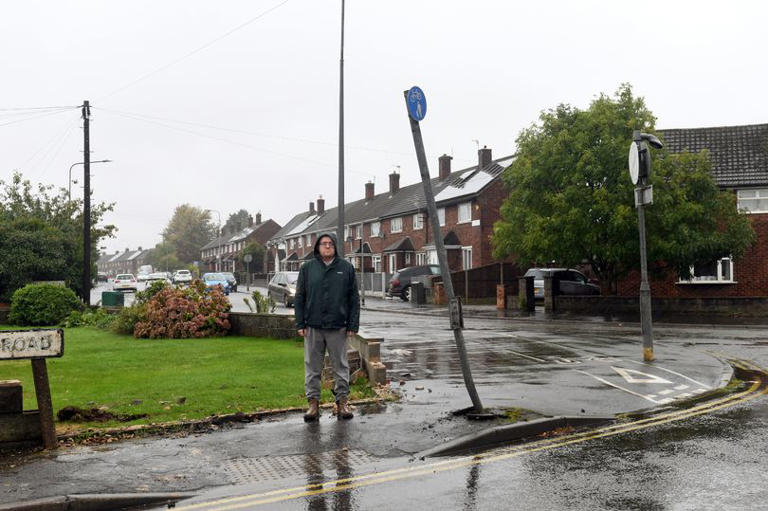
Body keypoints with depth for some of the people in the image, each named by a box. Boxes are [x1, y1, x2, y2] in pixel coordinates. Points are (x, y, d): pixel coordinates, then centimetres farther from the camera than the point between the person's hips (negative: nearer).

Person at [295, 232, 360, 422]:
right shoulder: (307, 268, 6)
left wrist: (353, 324, -2)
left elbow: (354, 298, 5)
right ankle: (313, 402, 14)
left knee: (341, 366, 6)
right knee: (312, 367, 6)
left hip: (338, 327, -1)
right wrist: (300, 324, 0)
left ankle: (342, 401, 15)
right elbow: (299, 297, 7)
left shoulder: (346, 268, 5)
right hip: (313, 327, 1)